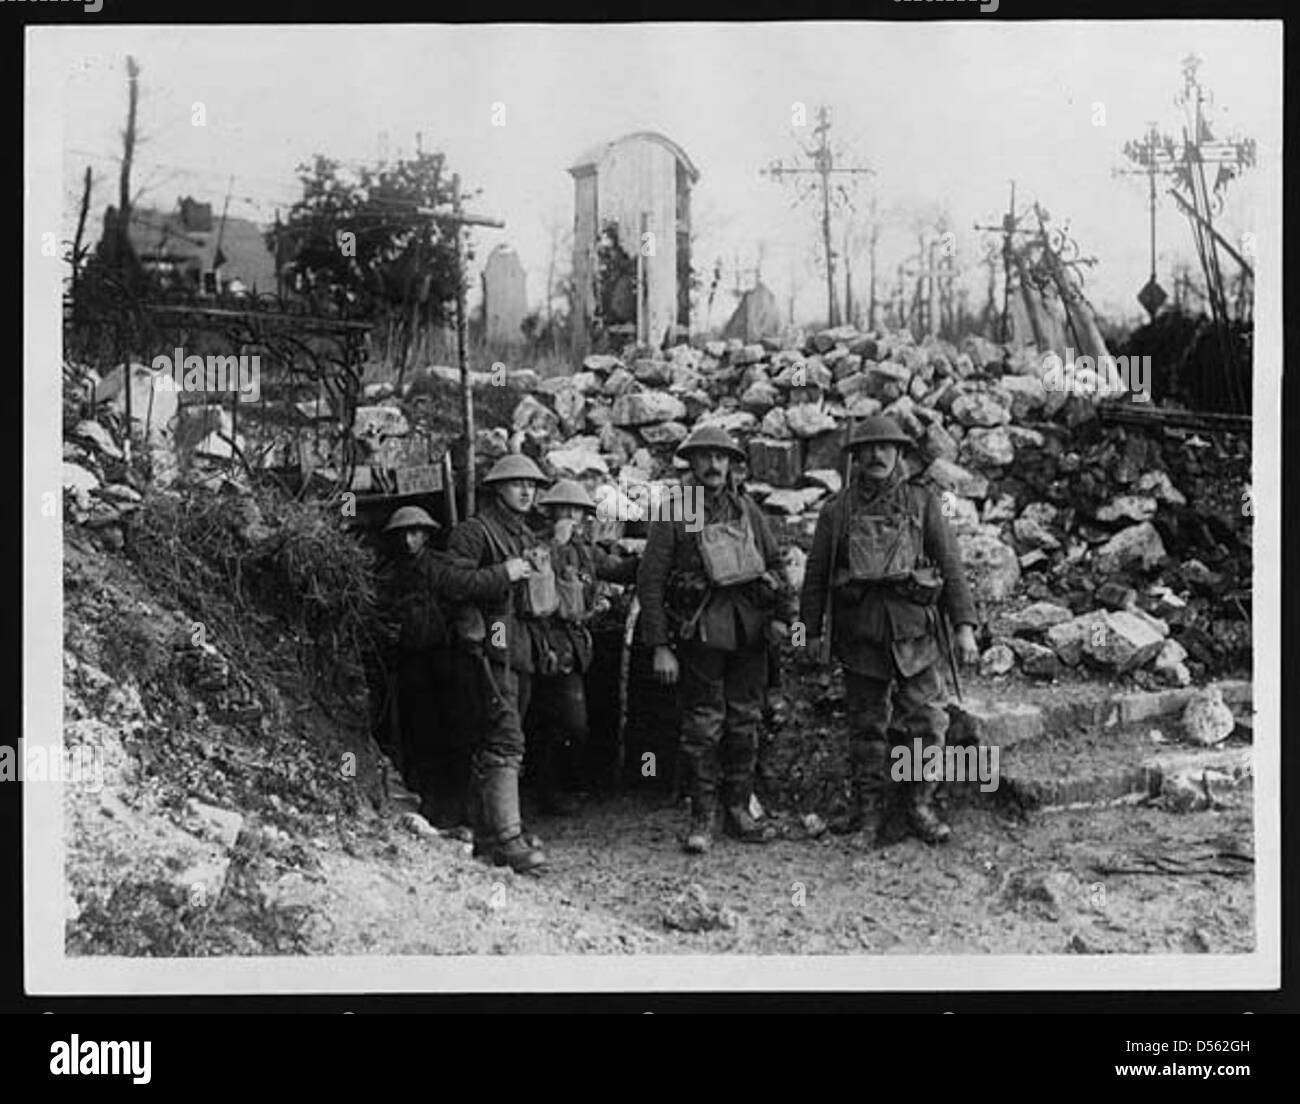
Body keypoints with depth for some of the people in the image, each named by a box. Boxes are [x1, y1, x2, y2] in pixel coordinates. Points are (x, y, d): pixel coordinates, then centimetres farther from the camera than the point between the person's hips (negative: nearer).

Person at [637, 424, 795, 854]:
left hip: (750, 629, 4)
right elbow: (649, 581, -5)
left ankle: (738, 810, 20)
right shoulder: (673, 514, -2)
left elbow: (774, 561, 20)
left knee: (745, 721, 8)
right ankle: (702, 819, 5)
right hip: (701, 629, -4)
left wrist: (777, 614, 7)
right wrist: (660, 647, -9)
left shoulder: (745, 507, 12)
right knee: (703, 724, -4)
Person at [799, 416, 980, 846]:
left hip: (915, 631, 0)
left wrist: (964, 626, -3)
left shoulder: (922, 503, 6)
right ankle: (866, 803, 18)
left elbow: (951, 566, 3)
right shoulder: (836, 510, 7)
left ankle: (916, 806, 11)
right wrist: (811, 630, 6)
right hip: (859, 631, 0)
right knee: (866, 724, 7)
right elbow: (816, 574, 10)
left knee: (926, 721, -2)